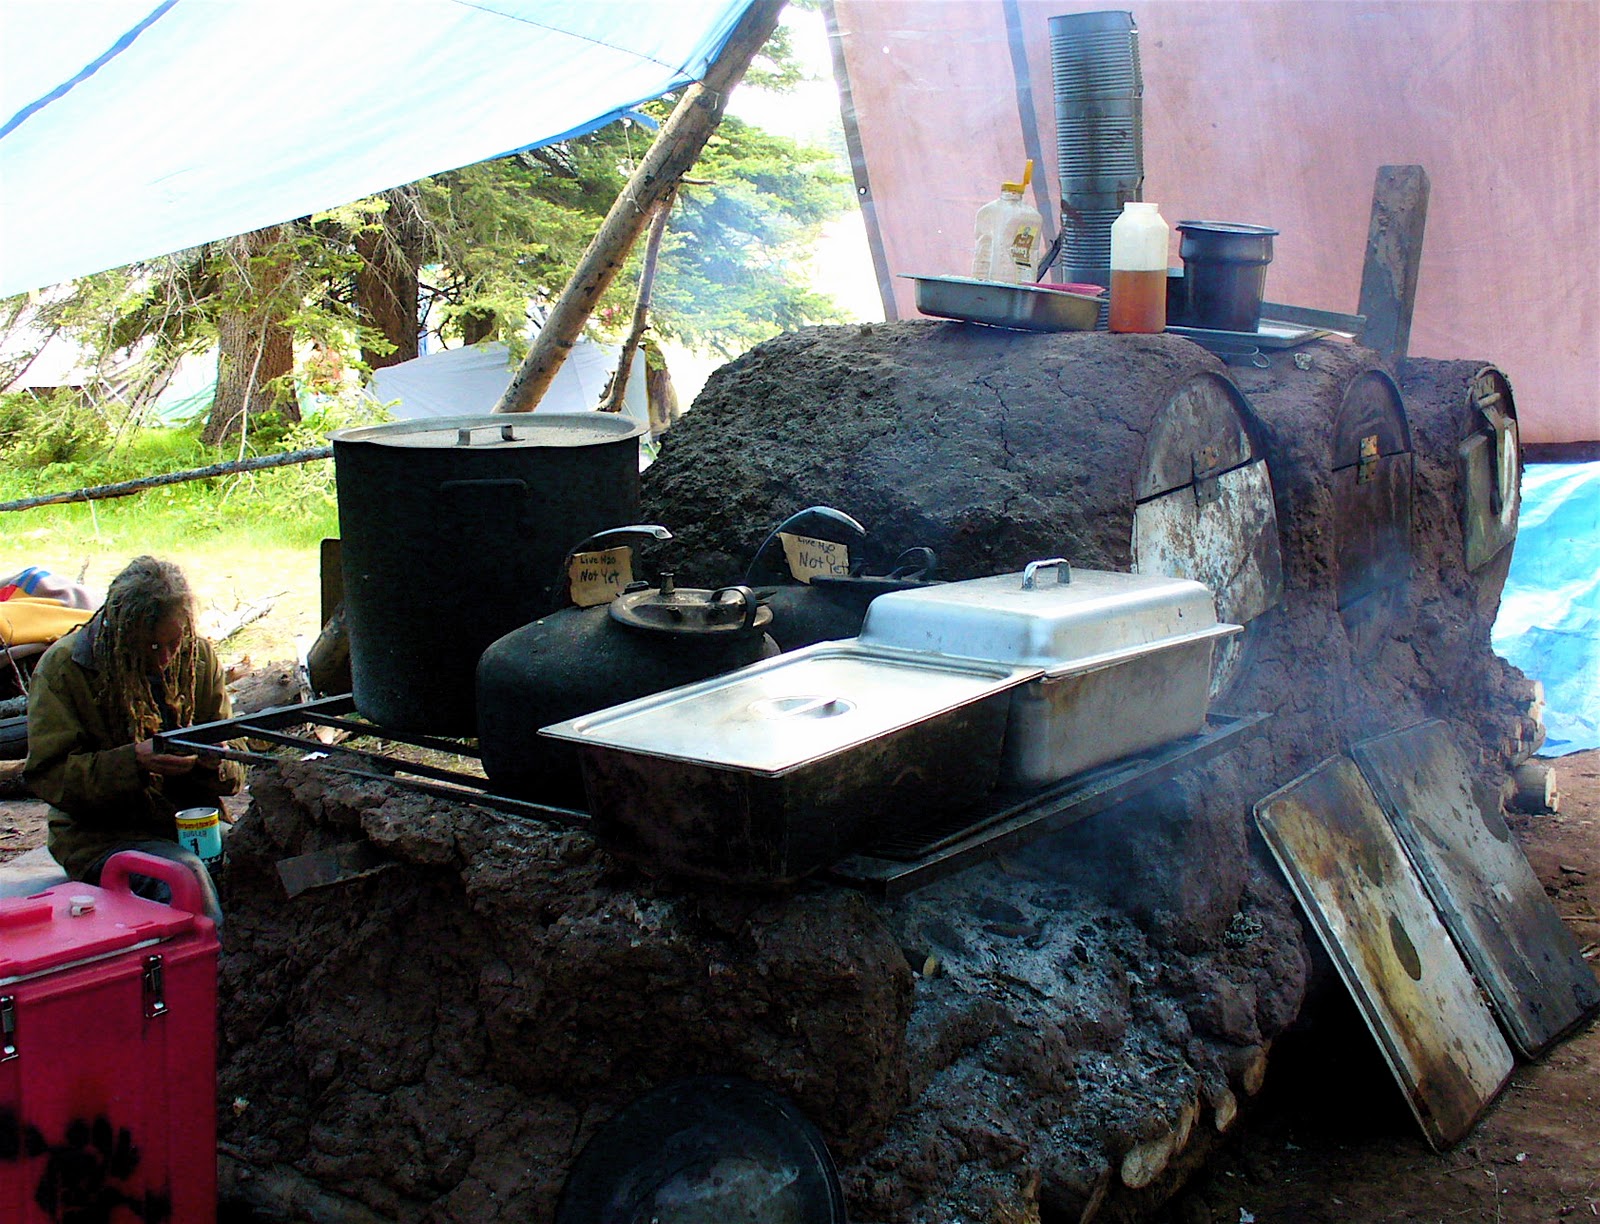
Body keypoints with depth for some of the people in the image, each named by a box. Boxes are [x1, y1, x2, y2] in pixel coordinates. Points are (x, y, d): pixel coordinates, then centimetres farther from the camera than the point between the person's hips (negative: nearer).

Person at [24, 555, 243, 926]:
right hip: (101, 836, -4)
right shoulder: (63, 667, -6)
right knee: (186, 874, -33)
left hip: (192, 823, 4)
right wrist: (133, 762, -25)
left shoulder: (198, 657, 6)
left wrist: (215, 762, -15)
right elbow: (48, 774, -10)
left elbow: (234, 768, 11)